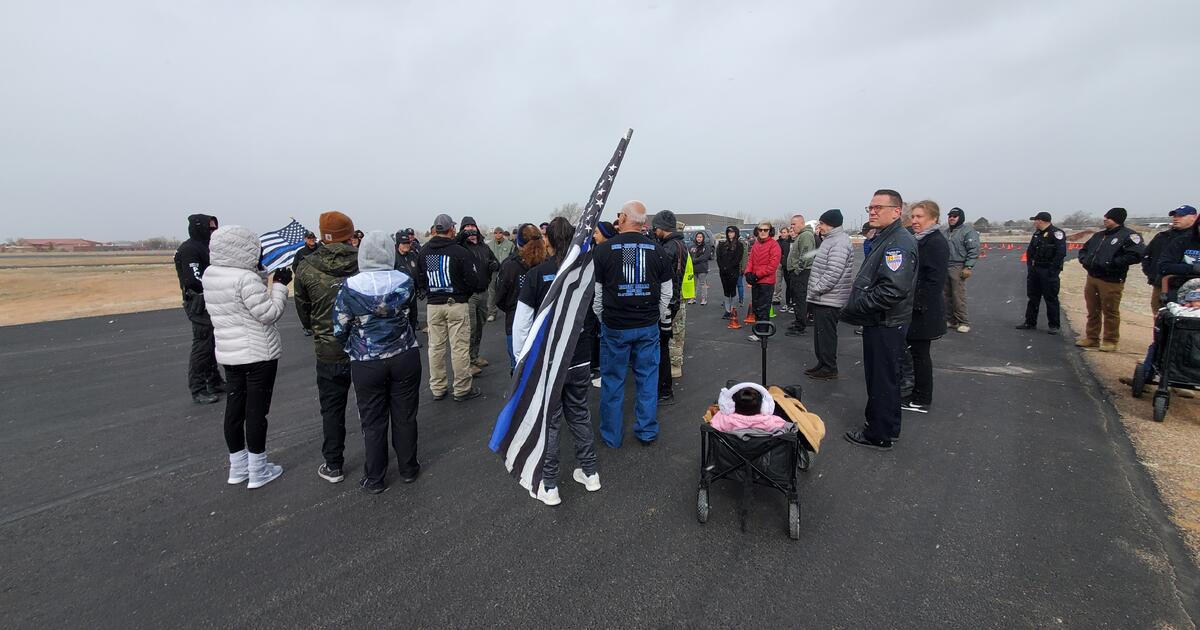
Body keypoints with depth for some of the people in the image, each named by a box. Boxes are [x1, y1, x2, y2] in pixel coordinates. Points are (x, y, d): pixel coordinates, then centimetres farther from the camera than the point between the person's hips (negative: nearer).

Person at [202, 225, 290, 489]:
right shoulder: (246, 279, -22)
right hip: (259, 354, -8)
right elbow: (270, 314, -18)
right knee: (256, 410, 2)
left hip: (229, 353, 8)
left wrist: (267, 280, 3)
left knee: (234, 408, 15)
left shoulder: (210, 275, 5)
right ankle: (258, 471, 14)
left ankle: (237, 466, 28)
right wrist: (279, 285, -10)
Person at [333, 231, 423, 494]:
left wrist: (351, 347, 12)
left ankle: (374, 480, 24)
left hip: (367, 364, -1)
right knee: (405, 416, 15)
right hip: (405, 358, 2)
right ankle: (408, 469, 29)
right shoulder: (405, 282, -9)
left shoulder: (350, 287, -13)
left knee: (373, 422, 12)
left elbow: (339, 329, -6)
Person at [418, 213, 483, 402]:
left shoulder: (423, 252, 2)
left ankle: (437, 388, 22)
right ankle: (462, 389, 9)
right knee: (460, 347, 2)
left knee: (436, 347, 11)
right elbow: (473, 281, -10)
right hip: (456, 304, -5)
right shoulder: (460, 251, -13)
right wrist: (482, 287, 10)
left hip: (432, 305, 5)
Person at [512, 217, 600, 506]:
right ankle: (590, 473, 32)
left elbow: (521, 325, -11)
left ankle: (548, 487, 20)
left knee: (549, 421, 9)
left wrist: (522, 362, 0)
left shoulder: (536, 275, -13)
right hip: (581, 360, 4)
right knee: (579, 414, 20)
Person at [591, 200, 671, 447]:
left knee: (613, 381, 10)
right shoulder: (656, 250, 0)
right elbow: (666, 292, 7)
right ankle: (647, 432, 23)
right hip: (648, 327, 2)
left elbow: (595, 293, -3)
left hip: (614, 327, -2)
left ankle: (612, 436, 22)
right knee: (647, 379, 13)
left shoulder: (603, 250, -8)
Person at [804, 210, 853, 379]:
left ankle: (829, 368, 9)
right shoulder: (830, 239, 17)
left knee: (826, 334, -1)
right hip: (821, 298, 10)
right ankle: (822, 363, 28)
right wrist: (813, 291, 16)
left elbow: (833, 274, -25)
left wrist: (816, 289, -17)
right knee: (820, 333, 17)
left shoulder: (839, 243, -17)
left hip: (828, 300, -10)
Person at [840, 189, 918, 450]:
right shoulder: (883, 239, 14)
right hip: (878, 323, 10)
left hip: (886, 326, -10)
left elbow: (892, 290, -29)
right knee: (879, 377, 20)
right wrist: (856, 307, 11)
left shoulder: (899, 243, -19)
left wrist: (853, 310, -22)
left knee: (882, 380, 2)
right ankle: (885, 427, 35)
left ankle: (880, 435, 15)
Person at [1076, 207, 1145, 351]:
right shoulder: (1098, 235, 17)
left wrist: (1113, 263, -20)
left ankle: (1110, 341, 9)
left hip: (1111, 281, -7)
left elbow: (1136, 255, -19)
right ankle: (1091, 338, 22)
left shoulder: (1128, 235, -7)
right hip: (1091, 278, 7)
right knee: (1093, 311, 13)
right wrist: (1085, 260, 9)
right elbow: (1084, 249, 29)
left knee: (1110, 312, -1)